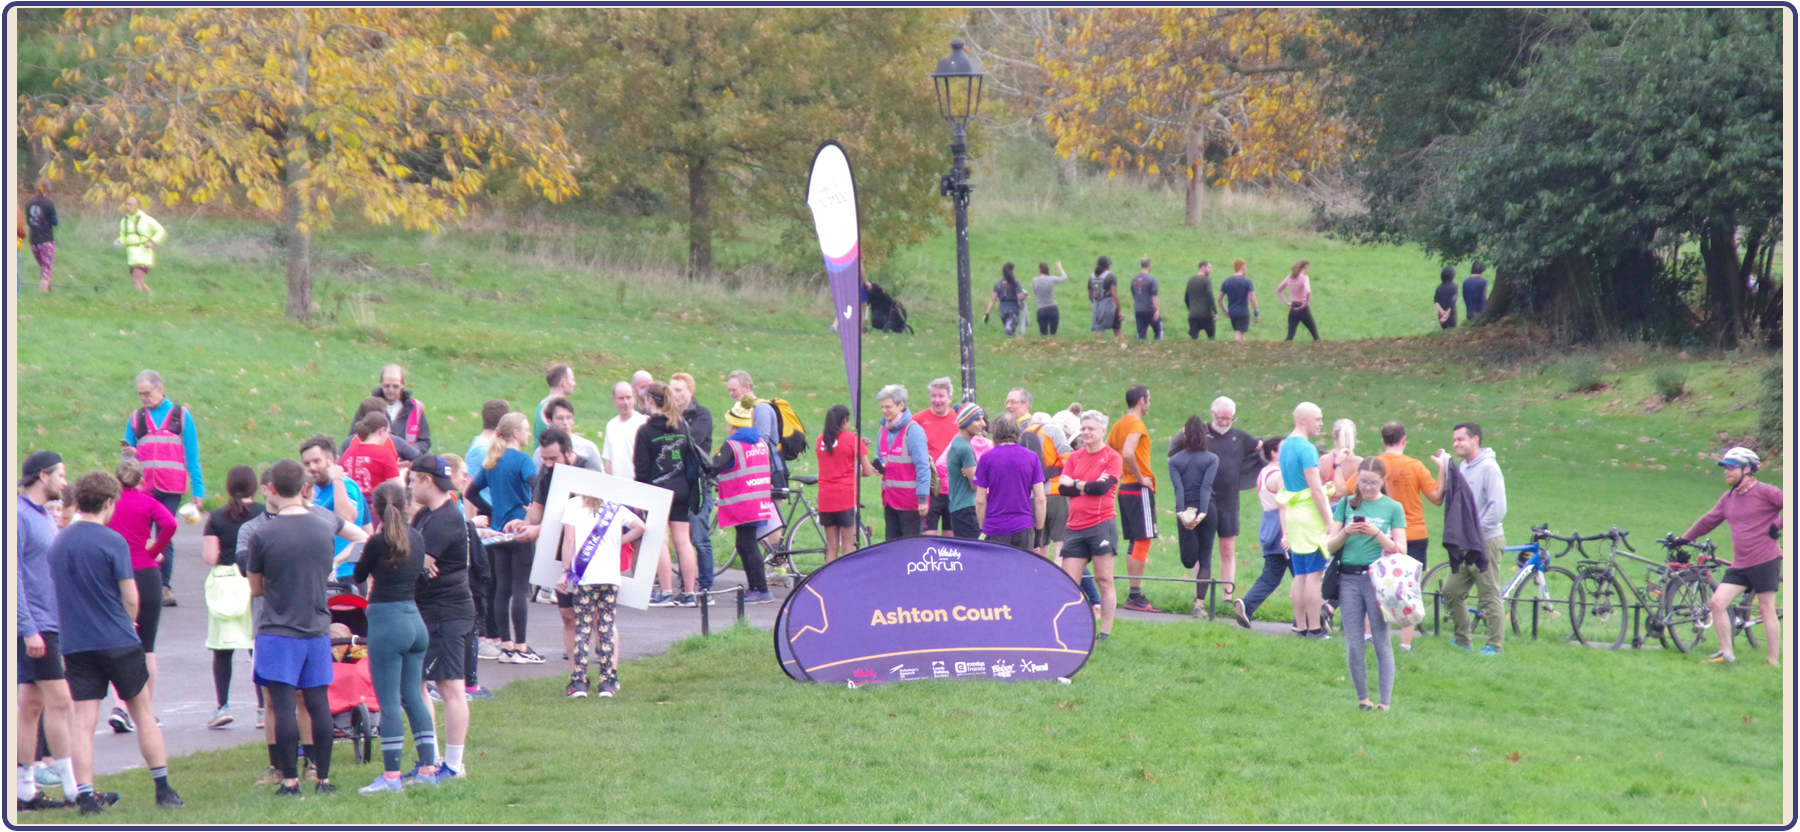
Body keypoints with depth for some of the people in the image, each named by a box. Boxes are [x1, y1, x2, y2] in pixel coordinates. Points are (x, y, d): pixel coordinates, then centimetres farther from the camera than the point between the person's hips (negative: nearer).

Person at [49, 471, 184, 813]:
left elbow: (59, 592, 13)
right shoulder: (112, 542, -11)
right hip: (118, 642, -4)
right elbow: (130, 598, -12)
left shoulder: (58, 543, 6)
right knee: (143, 712, 9)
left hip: (74, 643, 4)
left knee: (82, 721, 2)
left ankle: (85, 794, -4)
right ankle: (163, 789, 12)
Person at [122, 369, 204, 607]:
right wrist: (128, 455, -10)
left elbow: (192, 455, 6)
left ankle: (164, 587, 3)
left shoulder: (181, 416, 7)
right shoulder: (136, 418, 11)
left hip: (171, 489, -1)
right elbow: (129, 453, 14)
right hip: (142, 487, 1)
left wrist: (198, 490, 1)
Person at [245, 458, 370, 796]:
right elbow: (362, 537, 23)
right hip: (317, 629, 4)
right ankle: (324, 778, 11)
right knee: (318, 703, 8)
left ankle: (290, 781, -6)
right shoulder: (324, 520, 0)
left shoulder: (261, 534, -11)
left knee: (282, 704, -4)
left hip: (277, 632, -4)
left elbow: (255, 588, 2)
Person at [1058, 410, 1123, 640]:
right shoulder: (1075, 457, 13)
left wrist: (1076, 484, -2)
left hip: (1101, 524, -5)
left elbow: (1103, 487, -15)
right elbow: (1062, 487, 1)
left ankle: (1105, 632, 4)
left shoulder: (1112, 458, -1)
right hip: (1076, 527, 5)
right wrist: (1089, 487, -11)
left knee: (1104, 580, 0)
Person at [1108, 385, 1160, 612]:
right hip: (1139, 489, -9)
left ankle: (1133, 596, 13)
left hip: (1124, 489, 9)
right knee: (1143, 541, -8)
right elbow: (1128, 453, -29)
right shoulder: (1136, 424, -13)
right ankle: (1136, 596, -11)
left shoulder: (1119, 424, 14)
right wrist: (1140, 478, -18)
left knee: (1135, 542, 12)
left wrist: (1119, 476, 14)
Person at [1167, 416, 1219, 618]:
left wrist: (1181, 512, -18)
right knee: (1205, 558, 3)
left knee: (1188, 560, 14)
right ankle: (1199, 604, -2)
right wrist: (1202, 513, -19)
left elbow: (1178, 488, -8)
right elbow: (1207, 486, -11)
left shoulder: (1175, 460, 5)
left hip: (1184, 510, 1)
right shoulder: (1211, 459, 1)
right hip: (1206, 510, -1)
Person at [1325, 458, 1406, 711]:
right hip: (1348, 578, 2)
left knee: (1381, 642, -3)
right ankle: (1362, 698, 13)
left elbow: (1400, 550, -1)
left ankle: (1385, 701, -2)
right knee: (1353, 645, 3)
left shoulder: (1393, 508, 4)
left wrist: (1377, 533, -15)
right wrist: (1346, 532, -12)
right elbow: (1331, 545, 8)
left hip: (1377, 578, -2)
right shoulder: (1346, 504, 10)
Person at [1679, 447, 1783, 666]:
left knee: (1767, 609, -3)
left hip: (1765, 560, -7)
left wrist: (1777, 525, -11)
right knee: (1717, 602, -4)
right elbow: (1709, 520, 23)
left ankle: (1774, 662, 3)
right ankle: (1726, 654, 4)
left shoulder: (1764, 492, -7)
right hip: (1740, 564, 7)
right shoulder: (1728, 498, 13)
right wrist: (1684, 539, 25)